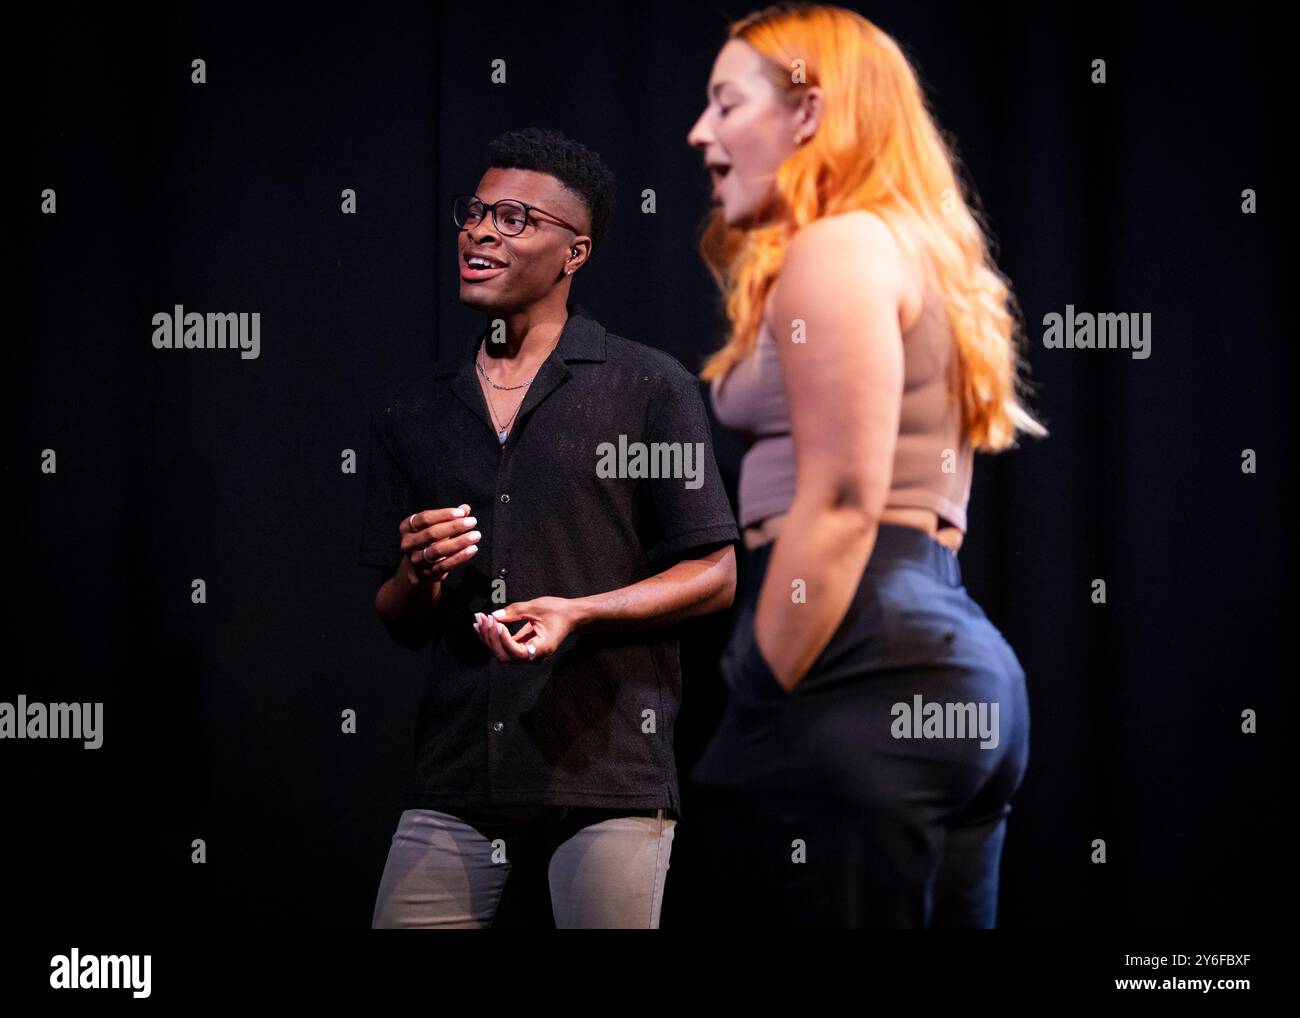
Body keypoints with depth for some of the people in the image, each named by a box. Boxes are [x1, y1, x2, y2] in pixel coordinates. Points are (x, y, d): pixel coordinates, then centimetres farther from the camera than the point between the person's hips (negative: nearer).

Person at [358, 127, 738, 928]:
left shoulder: (651, 388, 2)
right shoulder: (415, 413, 15)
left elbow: (715, 577, 0)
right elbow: (402, 625, 17)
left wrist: (574, 613, -14)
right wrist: (419, 577, -6)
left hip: (607, 772, -4)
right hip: (457, 780, 4)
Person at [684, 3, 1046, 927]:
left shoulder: (837, 248, -6)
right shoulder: (919, 250, 25)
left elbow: (839, 504, -14)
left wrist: (765, 701, -14)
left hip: (864, 670, -10)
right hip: (958, 663, 10)